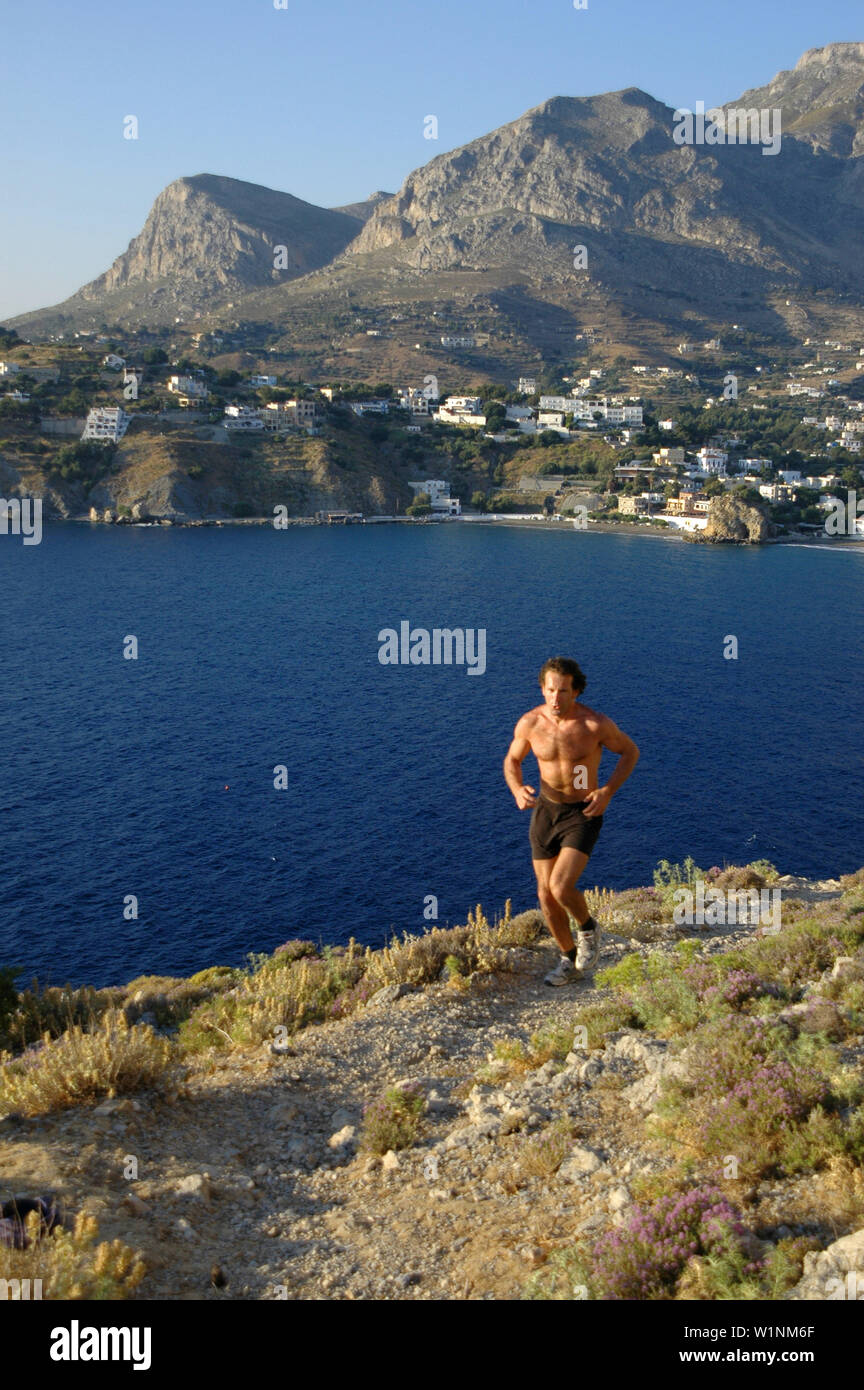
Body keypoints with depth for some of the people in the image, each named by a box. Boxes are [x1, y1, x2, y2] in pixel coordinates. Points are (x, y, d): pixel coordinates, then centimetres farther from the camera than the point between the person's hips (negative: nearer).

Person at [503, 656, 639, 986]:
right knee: (546, 895, 8)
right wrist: (517, 791, -17)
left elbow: (630, 752, -3)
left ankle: (587, 928, 15)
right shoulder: (529, 722, -12)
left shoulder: (596, 723, -21)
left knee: (561, 888, -20)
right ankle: (571, 962, 31)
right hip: (546, 811, 4)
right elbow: (512, 761, 6)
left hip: (584, 815, -4)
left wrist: (608, 792, -17)